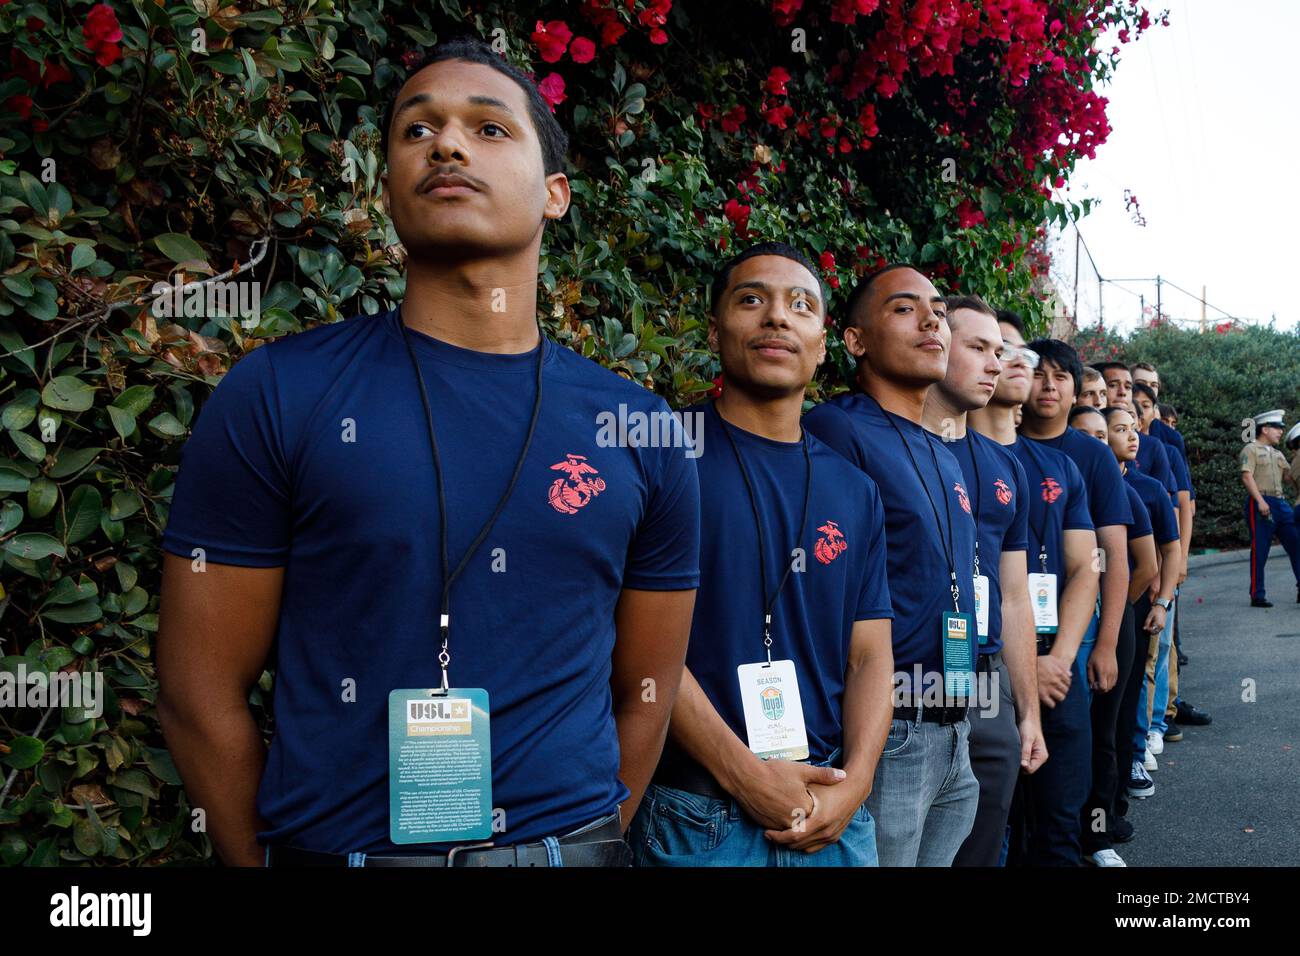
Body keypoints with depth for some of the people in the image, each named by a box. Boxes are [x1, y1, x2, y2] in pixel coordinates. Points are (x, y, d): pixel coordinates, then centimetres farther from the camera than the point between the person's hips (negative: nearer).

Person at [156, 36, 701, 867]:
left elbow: (645, 695, 6)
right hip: (335, 846, -1)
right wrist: (270, 856, 1)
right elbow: (203, 696, -4)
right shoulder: (278, 394, -8)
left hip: (571, 846, 2)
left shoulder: (643, 431, -2)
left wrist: (588, 837, 5)